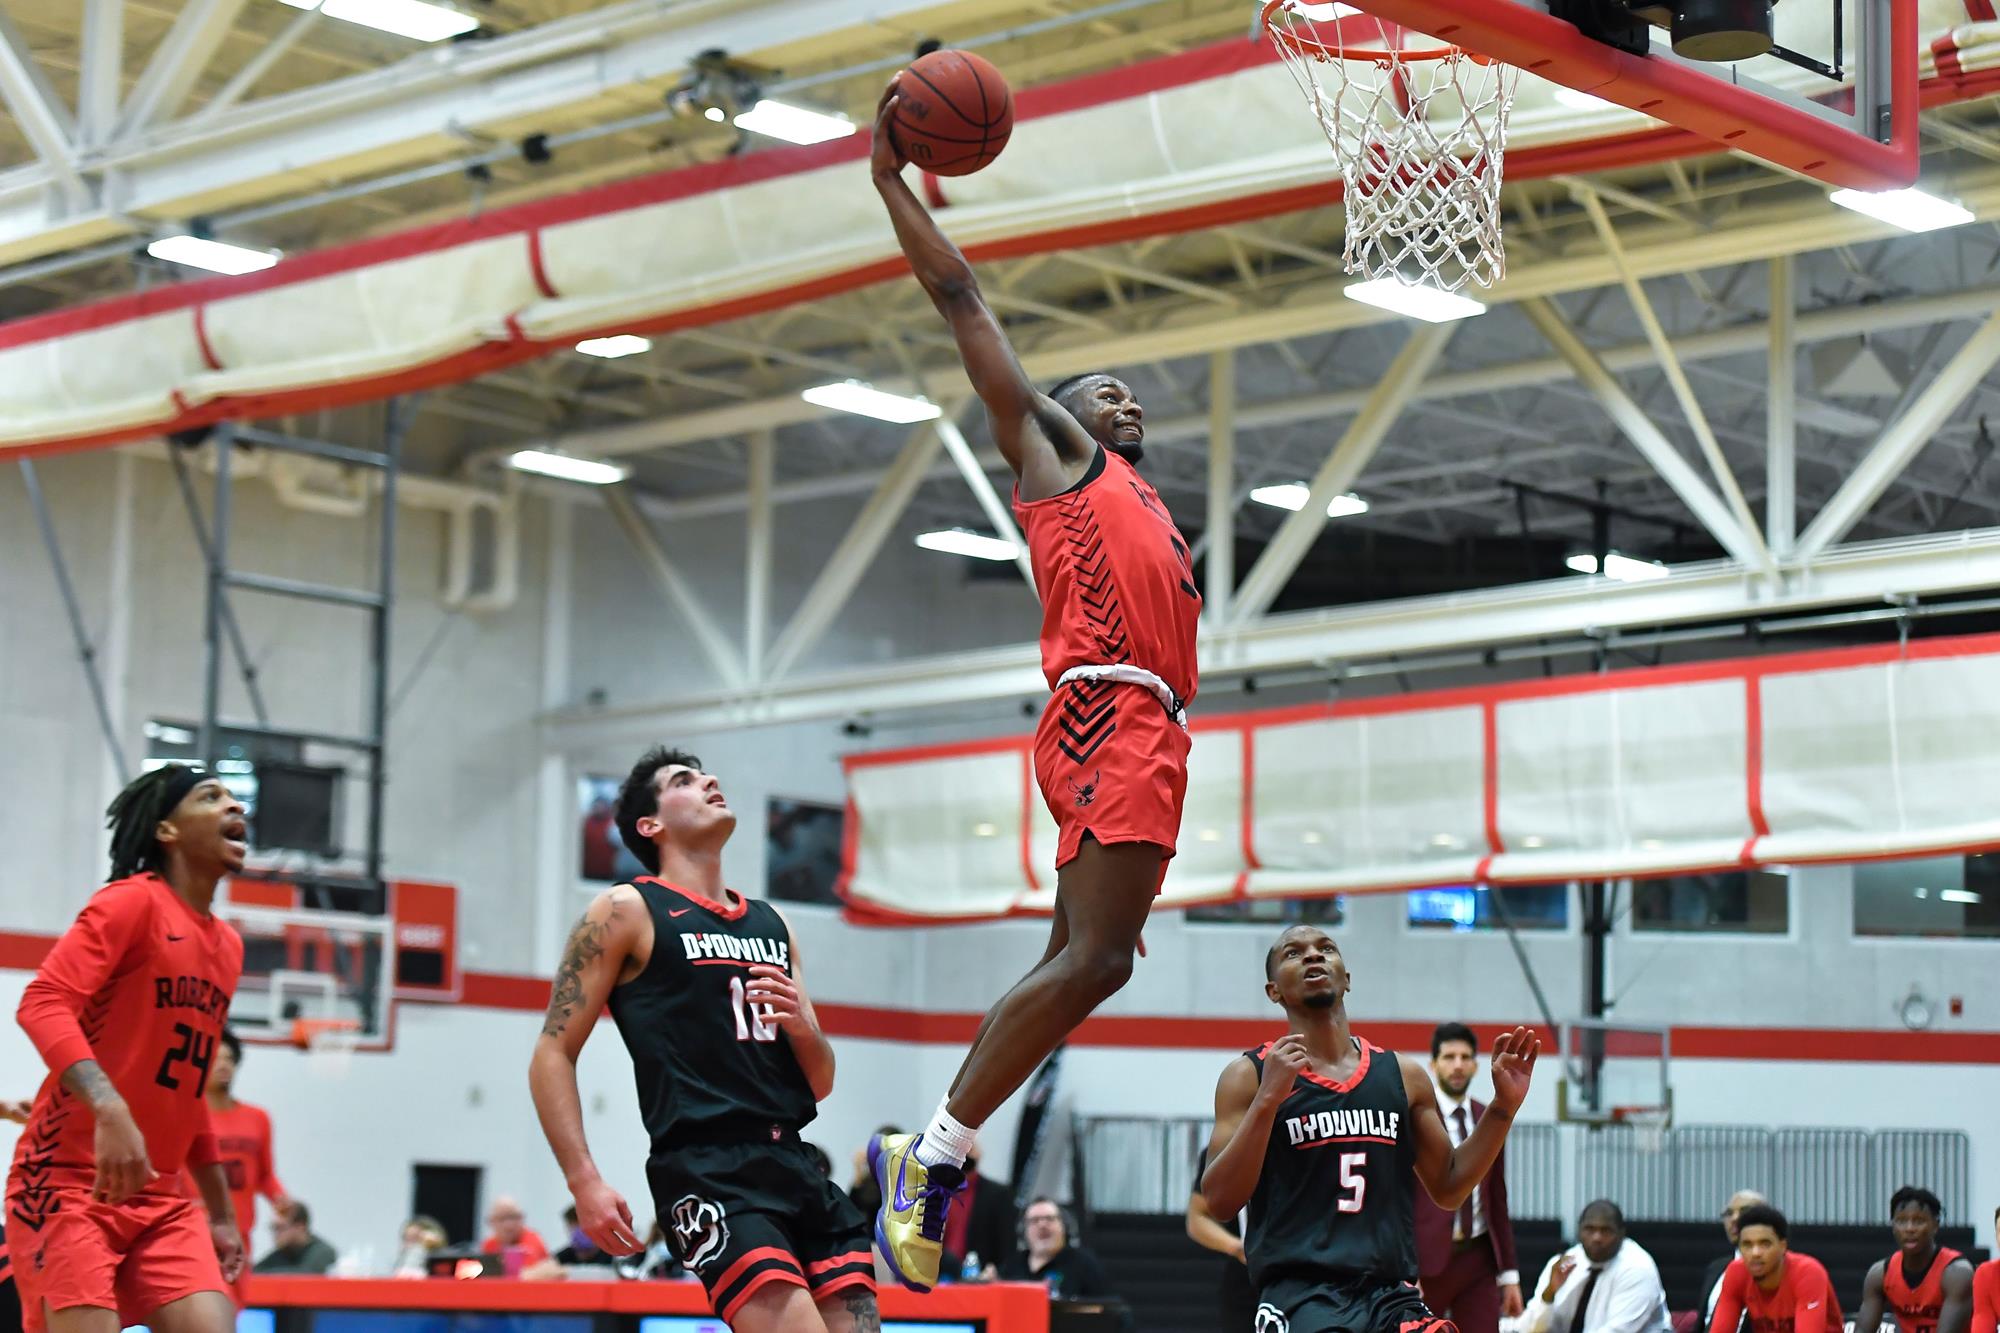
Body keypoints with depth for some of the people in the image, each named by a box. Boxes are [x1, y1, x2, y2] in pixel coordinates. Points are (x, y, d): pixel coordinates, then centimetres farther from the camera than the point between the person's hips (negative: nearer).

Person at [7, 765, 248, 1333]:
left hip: (161, 1199, 7)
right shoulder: (133, 901, -7)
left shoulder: (228, 945, 16)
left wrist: (221, 1212, 23)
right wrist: (109, 1108, -36)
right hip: (68, 1181, -7)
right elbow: (43, 1002, -22)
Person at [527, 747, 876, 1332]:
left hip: (798, 1170, 7)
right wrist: (584, 1181, -12)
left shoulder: (772, 925, 21)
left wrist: (802, 1026, 0)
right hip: (706, 1170, -7)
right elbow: (552, 1056, -1)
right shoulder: (628, 911, 3)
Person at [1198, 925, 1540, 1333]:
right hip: (1299, 1294, -4)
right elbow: (1219, 1201, -6)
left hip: (1392, 1297, 4)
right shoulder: (1250, 1076, 3)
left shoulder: (1403, 1077, 14)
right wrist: (1268, 1099, -16)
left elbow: (1448, 1188, 20)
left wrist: (1503, 1108, 8)